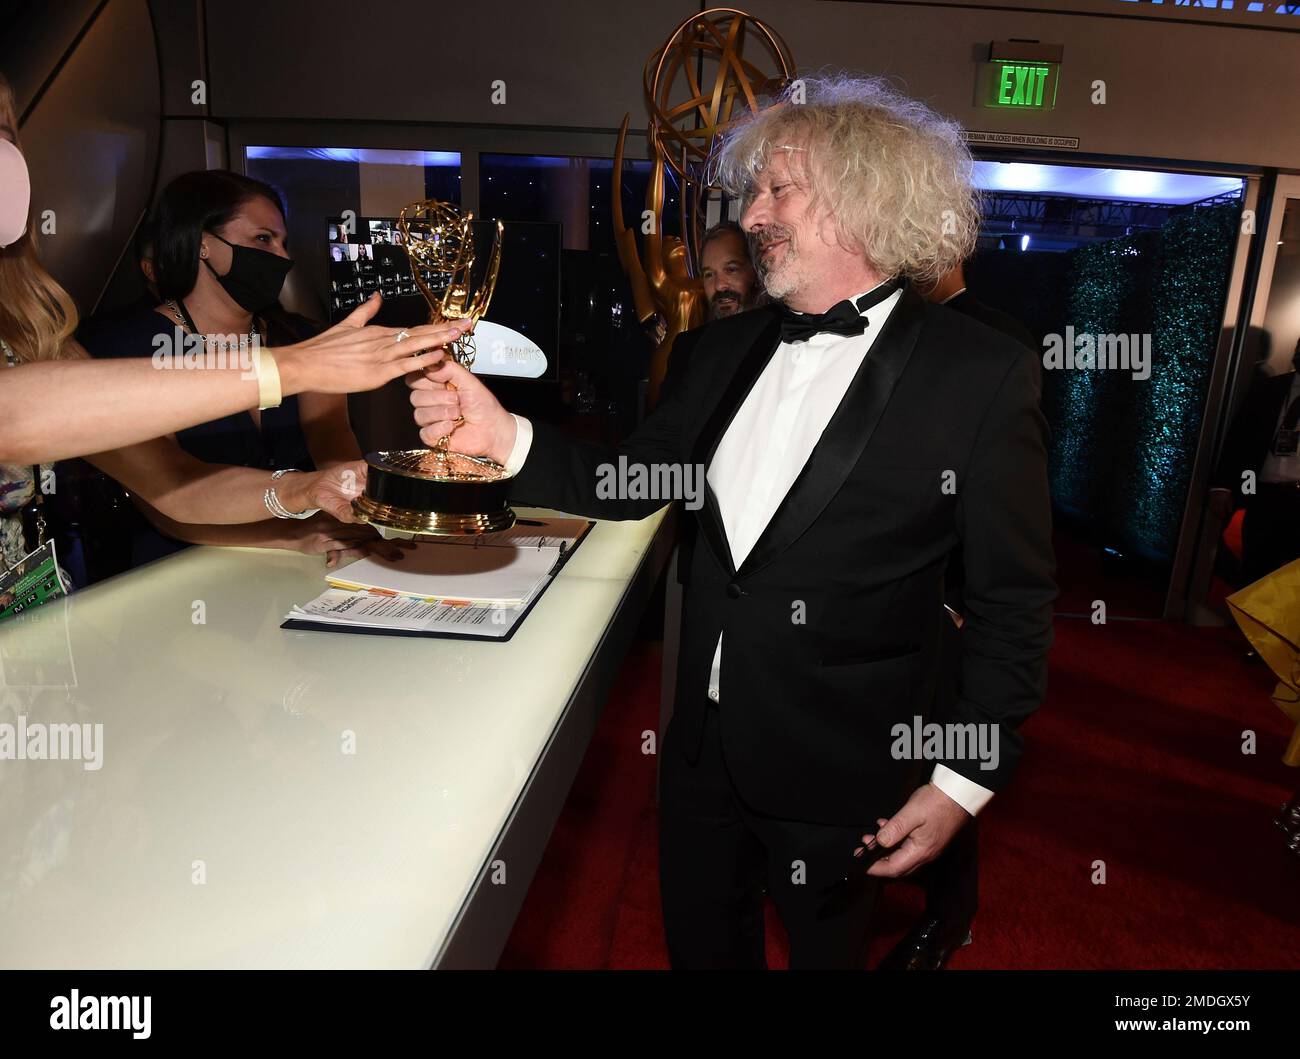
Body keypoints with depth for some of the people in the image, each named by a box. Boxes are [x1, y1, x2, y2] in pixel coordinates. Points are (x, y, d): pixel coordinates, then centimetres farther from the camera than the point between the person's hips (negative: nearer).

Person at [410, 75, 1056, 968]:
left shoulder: (982, 375, -15)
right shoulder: (731, 346, 2)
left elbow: (1014, 605, -11)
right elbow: (631, 482, 3)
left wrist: (965, 780, -11)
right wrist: (505, 438, -12)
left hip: (839, 773, -4)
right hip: (704, 742, 5)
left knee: (824, 946, 21)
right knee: (699, 943, 25)